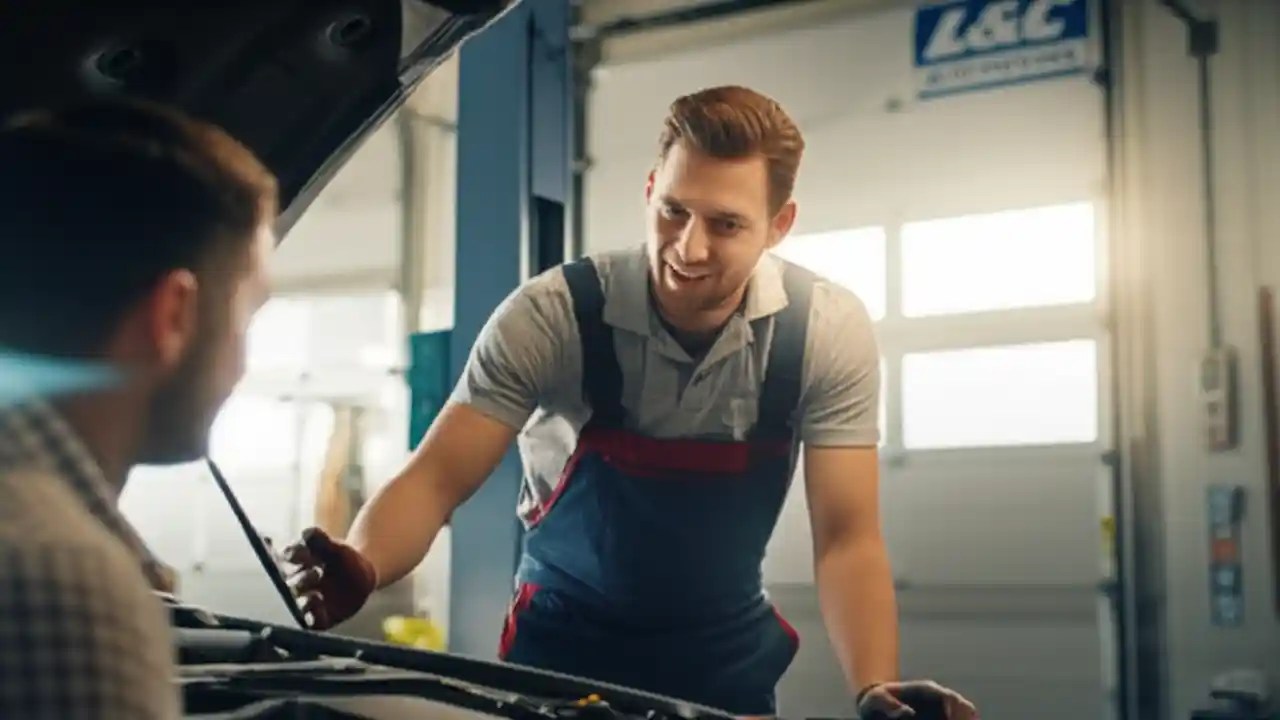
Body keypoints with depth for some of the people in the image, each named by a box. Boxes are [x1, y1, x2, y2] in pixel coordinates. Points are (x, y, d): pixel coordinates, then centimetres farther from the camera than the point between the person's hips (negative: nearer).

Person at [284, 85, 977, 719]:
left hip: (726, 651, 2)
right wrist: (359, 571, -49)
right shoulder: (554, 313, -24)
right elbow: (434, 479, -27)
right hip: (564, 639, -1)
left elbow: (847, 538, -20)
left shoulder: (829, 331, -19)